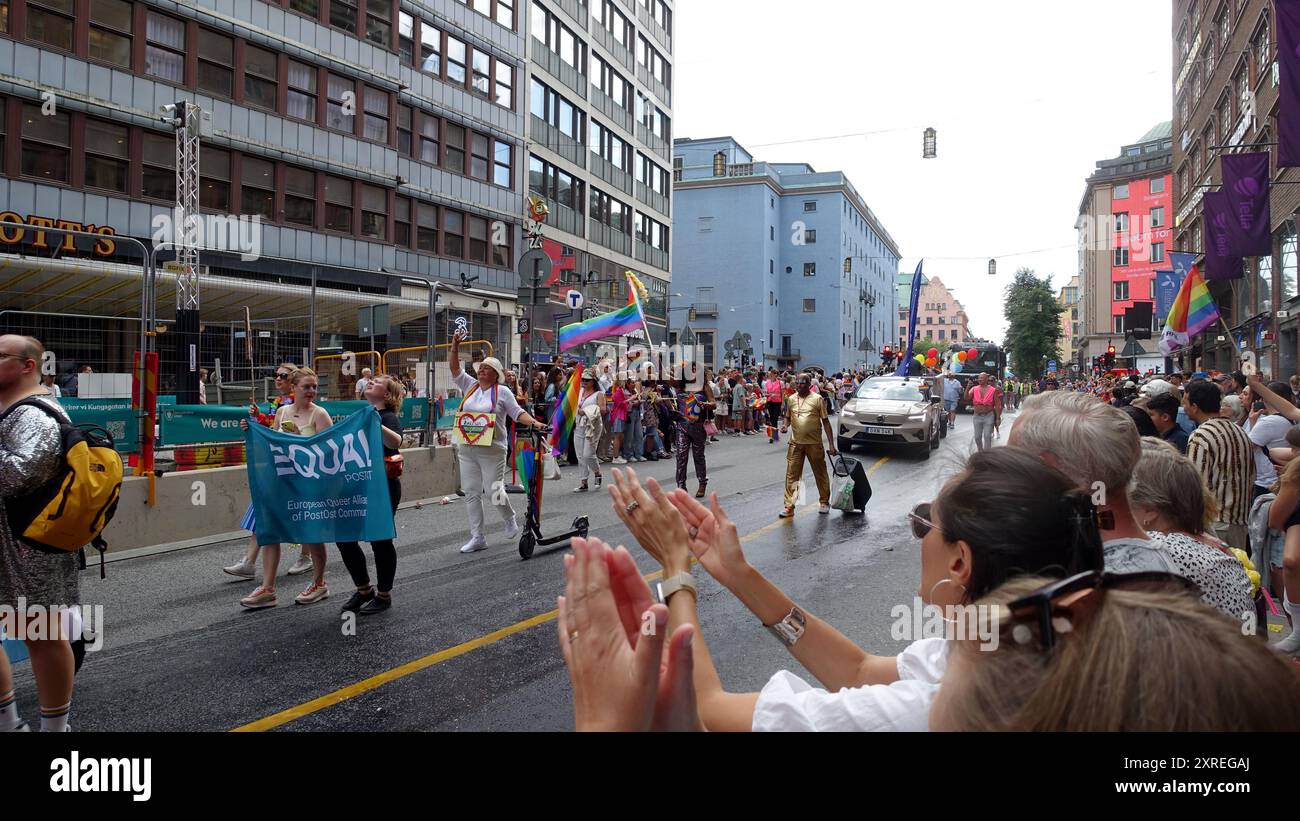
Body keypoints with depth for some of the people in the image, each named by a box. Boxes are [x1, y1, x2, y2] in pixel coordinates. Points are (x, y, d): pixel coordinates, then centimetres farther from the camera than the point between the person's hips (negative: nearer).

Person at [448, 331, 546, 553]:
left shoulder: (502, 392, -1)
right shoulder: (469, 385, 11)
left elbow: (518, 413, -3)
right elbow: (454, 368, 7)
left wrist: (534, 422, -19)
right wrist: (455, 344, -4)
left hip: (492, 450, -5)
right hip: (467, 449, 5)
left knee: (494, 491, -6)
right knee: (471, 493, 6)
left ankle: (510, 518, 26)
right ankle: (477, 537, 14)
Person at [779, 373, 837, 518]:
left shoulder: (818, 399, -4)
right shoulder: (791, 399, 7)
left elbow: (826, 421, -3)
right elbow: (787, 417, 21)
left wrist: (832, 444, -6)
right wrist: (785, 425, -4)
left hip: (814, 443, -3)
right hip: (795, 443, 3)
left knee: (820, 474, 11)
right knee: (791, 475, -1)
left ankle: (824, 502, 27)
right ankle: (789, 506, 3)